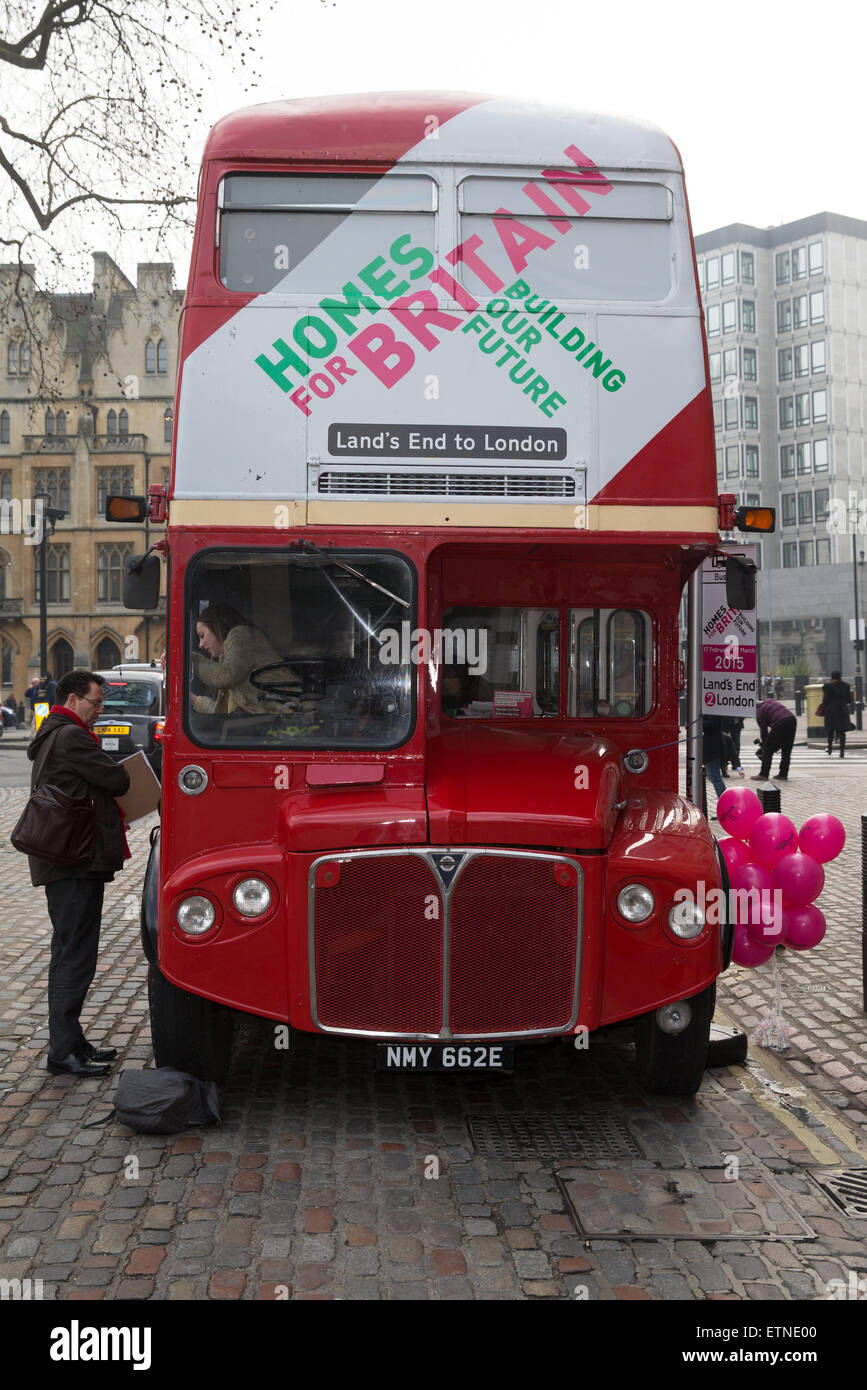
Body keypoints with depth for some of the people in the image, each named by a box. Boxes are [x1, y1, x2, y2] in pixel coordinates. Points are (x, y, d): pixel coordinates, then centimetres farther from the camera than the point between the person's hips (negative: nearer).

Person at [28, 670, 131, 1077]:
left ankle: (70, 1043, 23)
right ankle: (64, 1051, -2)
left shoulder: (49, 738, 19)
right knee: (76, 956, -6)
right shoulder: (72, 737, -14)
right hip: (76, 863, -11)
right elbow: (117, 780, -14)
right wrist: (117, 772, 7)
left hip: (60, 862, 11)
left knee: (68, 955, 15)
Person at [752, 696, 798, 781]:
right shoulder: (772, 702, 29)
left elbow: (763, 731, 13)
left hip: (780, 723, -7)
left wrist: (764, 746, 24)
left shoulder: (759, 712, 10)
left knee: (768, 750, 5)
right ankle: (783, 774, 20)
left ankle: (764, 774, 5)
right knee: (786, 751, 17)